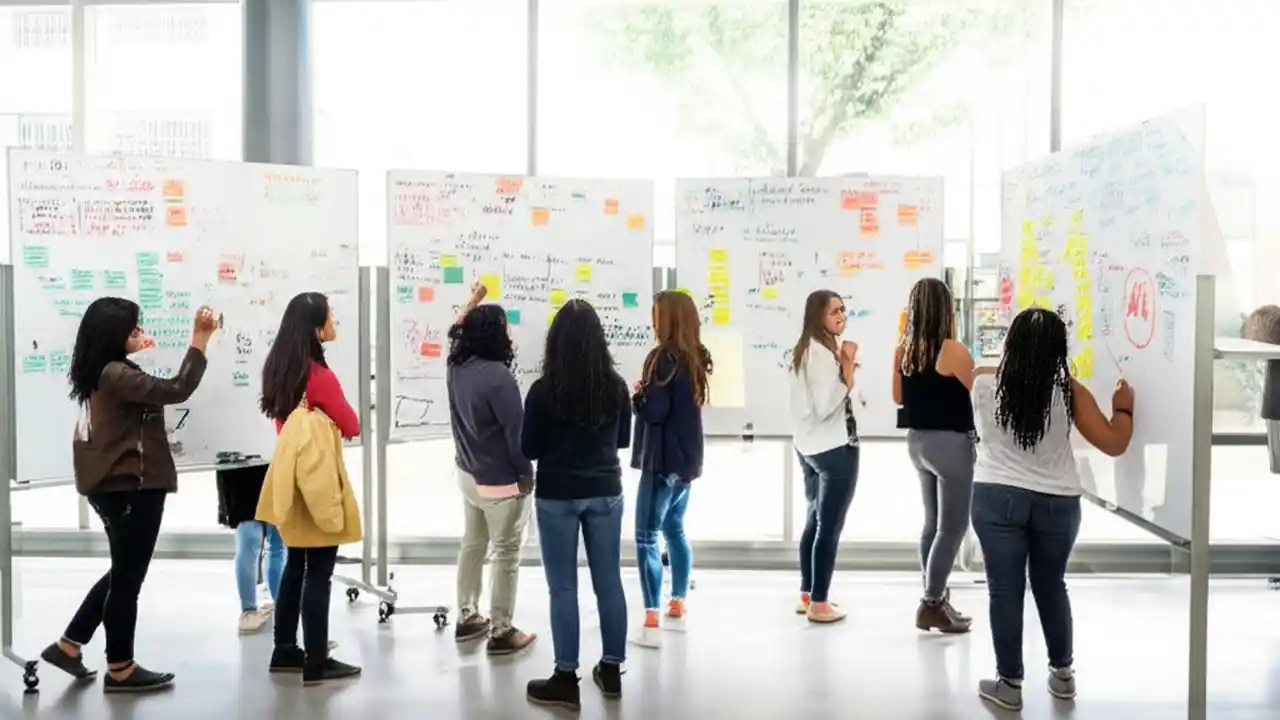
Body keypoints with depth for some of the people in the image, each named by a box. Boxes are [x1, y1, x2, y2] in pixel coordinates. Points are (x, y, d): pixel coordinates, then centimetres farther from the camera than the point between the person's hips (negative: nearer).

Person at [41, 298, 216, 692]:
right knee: (127, 577, 3)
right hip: (131, 486, -10)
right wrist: (200, 338, -29)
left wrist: (135, 352, 24)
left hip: (115, 485, 10)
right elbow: (176, 390, -29)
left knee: (123, 572, 22)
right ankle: (120, 668, 16)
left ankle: (68, 645, 27)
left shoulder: (101, 372, 8)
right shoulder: (115, 375, -20)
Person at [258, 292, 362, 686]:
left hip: (291, 477, 8)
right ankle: (316, 663, 5)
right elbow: (351, 426, -10)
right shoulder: (320, 377, -21)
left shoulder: (278, 369, 3)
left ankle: (285, 651, 25)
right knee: (318, 573, -1)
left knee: (296, 565, 17)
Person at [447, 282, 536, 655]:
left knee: (472, 544, 20)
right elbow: (516, 432, -22)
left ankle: (467, 618, 32)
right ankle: (502, 632, 10)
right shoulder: (498, 377, -25)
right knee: (506, 555, 3)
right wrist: (526, 474, -9)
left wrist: (472, 302, 32)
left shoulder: (456, 367, -1)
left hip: (468, 474, 9)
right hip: (501, 481, -8)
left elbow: (457, 331, 23)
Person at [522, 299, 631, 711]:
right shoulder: (616, 386, -4)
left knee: (563, 588, 4)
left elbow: (529, 450, -5)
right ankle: (612, 670, 23)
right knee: (609, 582, 12)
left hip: (557, 496, -3)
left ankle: (566, 679, 8)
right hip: (606, 493, 3)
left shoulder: (543, 390, -14)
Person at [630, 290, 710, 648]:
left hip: (663, 460, -8)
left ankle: (652, 622, -5)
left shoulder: (663, 359, -16)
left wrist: (637, 394, -2)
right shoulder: (695, 358, 9)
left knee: (646, 537, -4)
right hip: (687, 457, 9)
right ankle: (677, 608, 26)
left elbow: (654, 410, -20)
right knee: (674, 530, 19)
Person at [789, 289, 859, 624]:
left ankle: (807, 594, 27)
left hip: (810, 446, 10)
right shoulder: (822, 352, -18)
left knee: (815, 521, 18)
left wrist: (844, 367, 7)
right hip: (834, 448, -10)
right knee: (830, 526, -4)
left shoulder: (807, 349, 12)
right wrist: (849, 367, -18)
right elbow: (826, 406, -24)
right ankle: (819, 603, 2)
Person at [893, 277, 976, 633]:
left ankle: (934, 597, 26)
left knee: (933, 522, 18)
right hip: (950, 443, -7)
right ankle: (932, 605, 5)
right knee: (952, 527, 2)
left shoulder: (903, 350, 2)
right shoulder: (953, 351, -18)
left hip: (918, 440, 7)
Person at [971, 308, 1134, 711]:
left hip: (997, 498, -1)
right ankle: (1062, 673, 33)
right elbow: (1114, 444, -2)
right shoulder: (1068, 391, -7)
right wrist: (1123, 408, 15)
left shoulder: (983, 382, -7)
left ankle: (1009, 684, 14)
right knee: (1051, 586, 20)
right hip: (1057, 503, 2)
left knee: (1005, 591, 7)